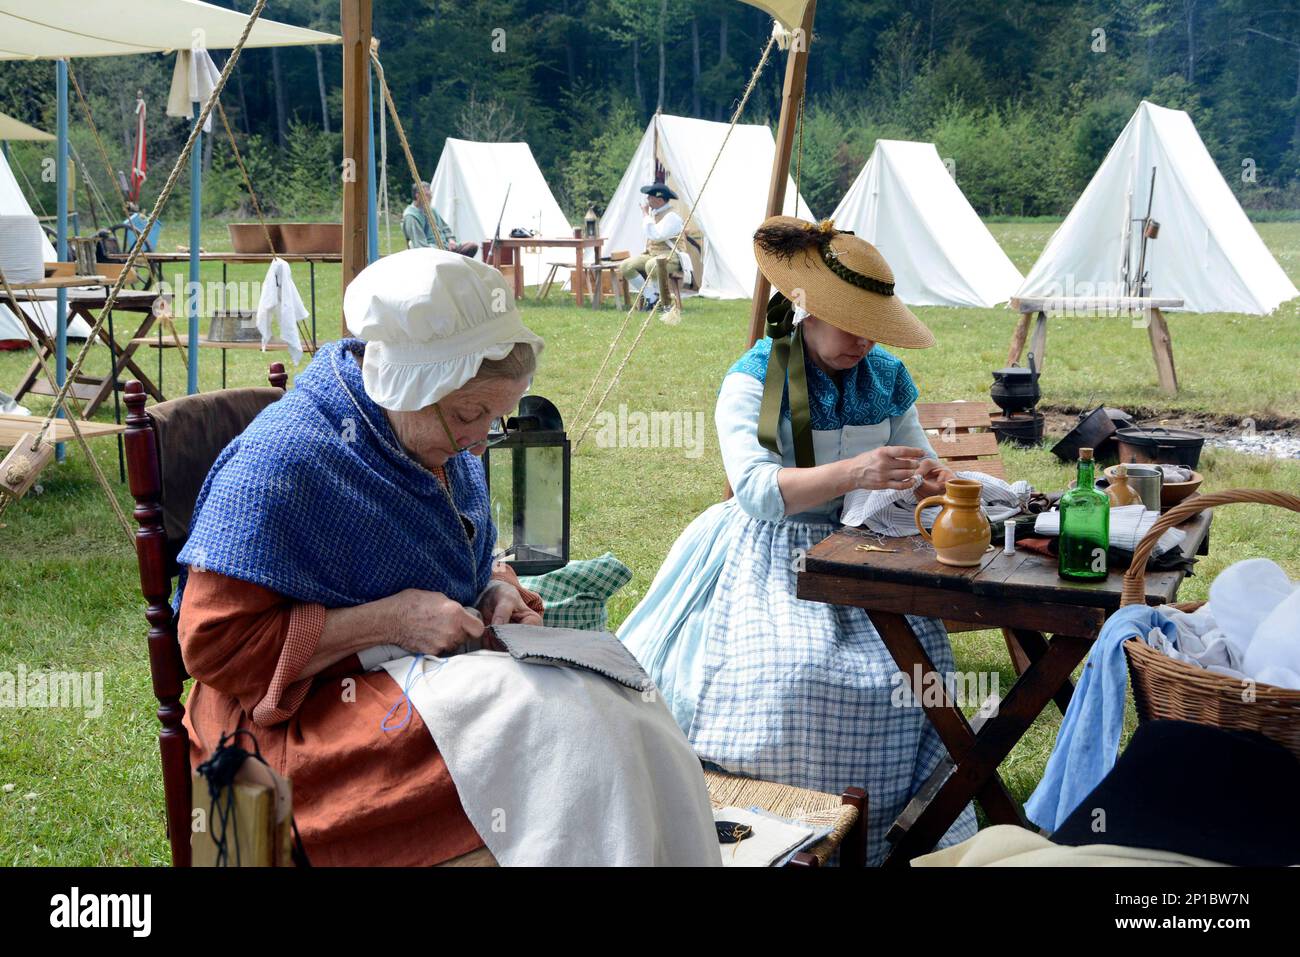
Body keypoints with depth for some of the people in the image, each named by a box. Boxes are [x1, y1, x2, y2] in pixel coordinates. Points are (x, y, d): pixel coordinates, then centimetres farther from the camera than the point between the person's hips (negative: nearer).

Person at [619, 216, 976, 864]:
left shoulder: (885, 377, 8)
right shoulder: (753, 378, -8)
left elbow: (916, 457, 17)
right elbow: (754, 489, -22)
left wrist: (930, 477, -9)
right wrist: (852, 473, -34)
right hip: (774, 559, -4)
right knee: (790, 673, -29)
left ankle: (903, 824, -1)